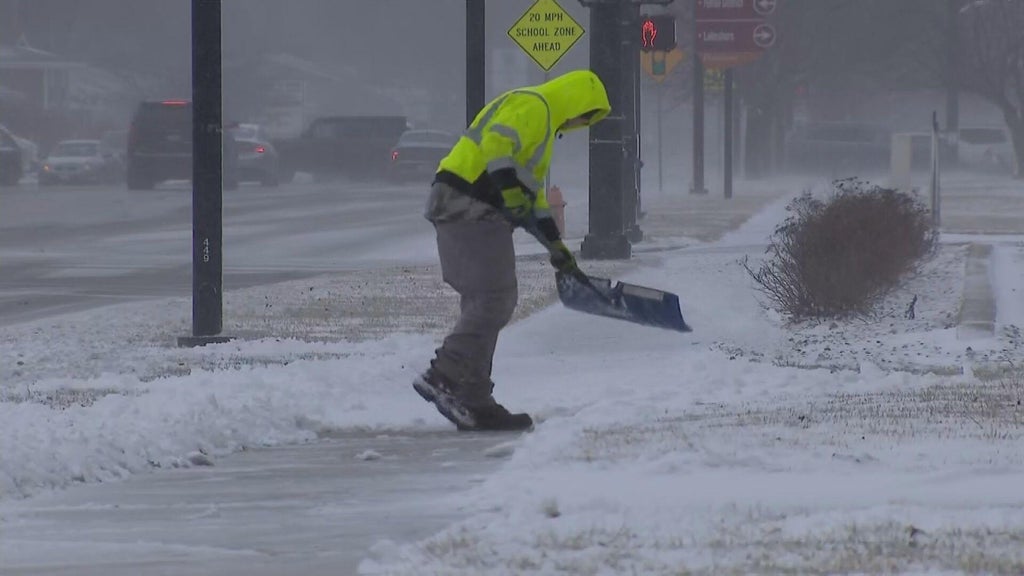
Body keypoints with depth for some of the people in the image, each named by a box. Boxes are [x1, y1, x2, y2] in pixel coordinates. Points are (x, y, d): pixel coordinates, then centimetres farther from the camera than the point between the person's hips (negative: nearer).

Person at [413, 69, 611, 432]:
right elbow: (497, 144, -22)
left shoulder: (541, 123, 29)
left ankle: (473, 403, 12)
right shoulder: (530, 106, -5)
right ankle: (445, 377, -19)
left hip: (458, 210, 11)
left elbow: (532, 194, 35)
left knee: (484, 305, 11)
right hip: (471, 208, -11)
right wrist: (511, 191, -28)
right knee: (493, 300, -14)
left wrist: (556, 246, 34)